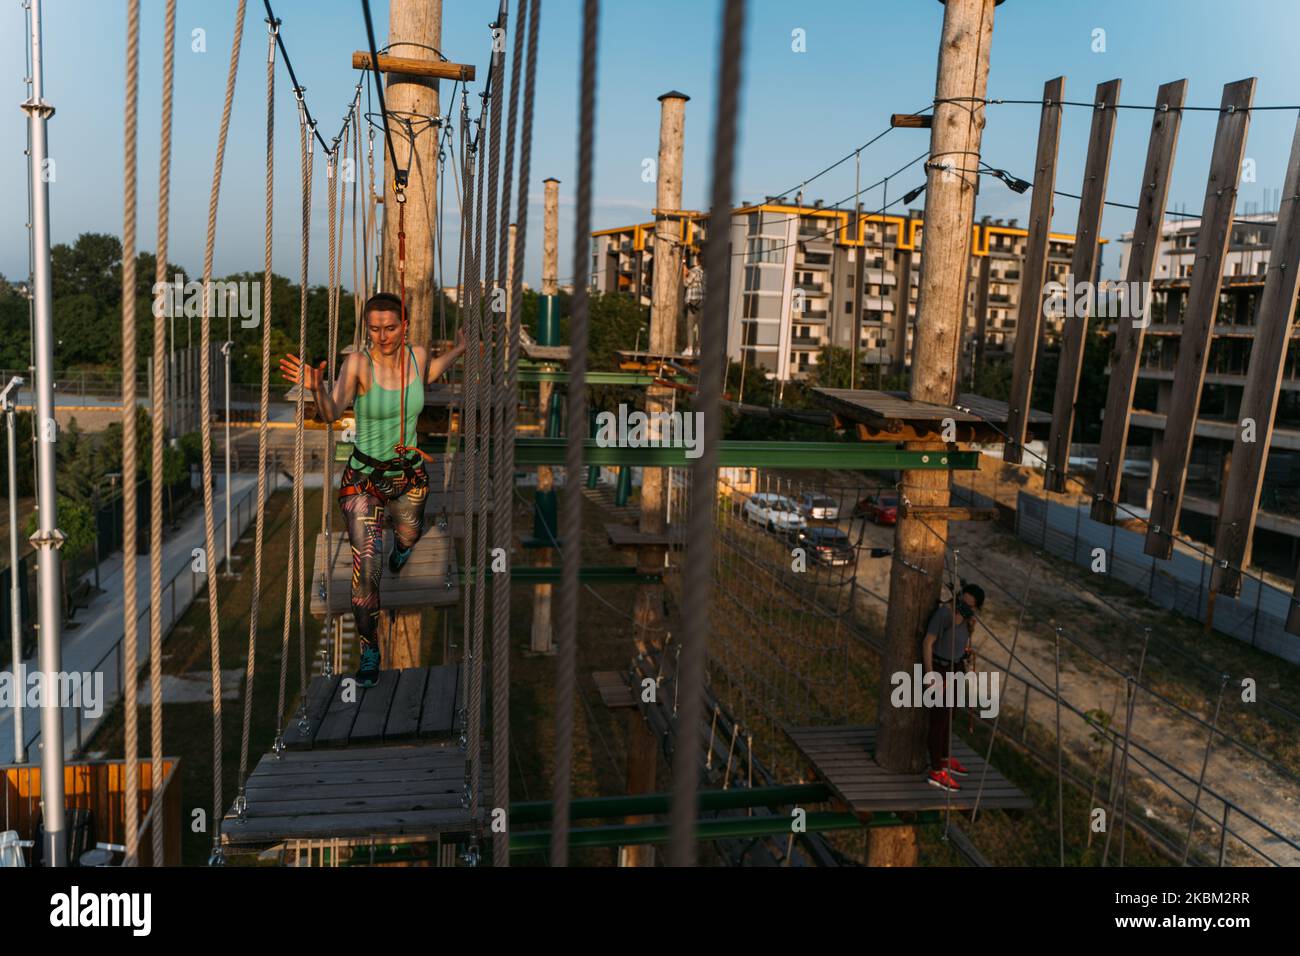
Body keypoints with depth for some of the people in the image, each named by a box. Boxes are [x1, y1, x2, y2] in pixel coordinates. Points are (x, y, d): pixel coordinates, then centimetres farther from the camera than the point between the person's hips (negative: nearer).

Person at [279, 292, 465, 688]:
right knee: (367, 563, -11)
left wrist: (459, 349, 15)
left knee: (408, 536, 28)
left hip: (409, 474, 4)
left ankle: (402, 544, 69)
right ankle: (369, 648, 7)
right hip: (363, 477, -4)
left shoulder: (418, 354, -8)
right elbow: (331, 414, -34)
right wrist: (318, 389, -52)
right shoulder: (358, 362, -20)